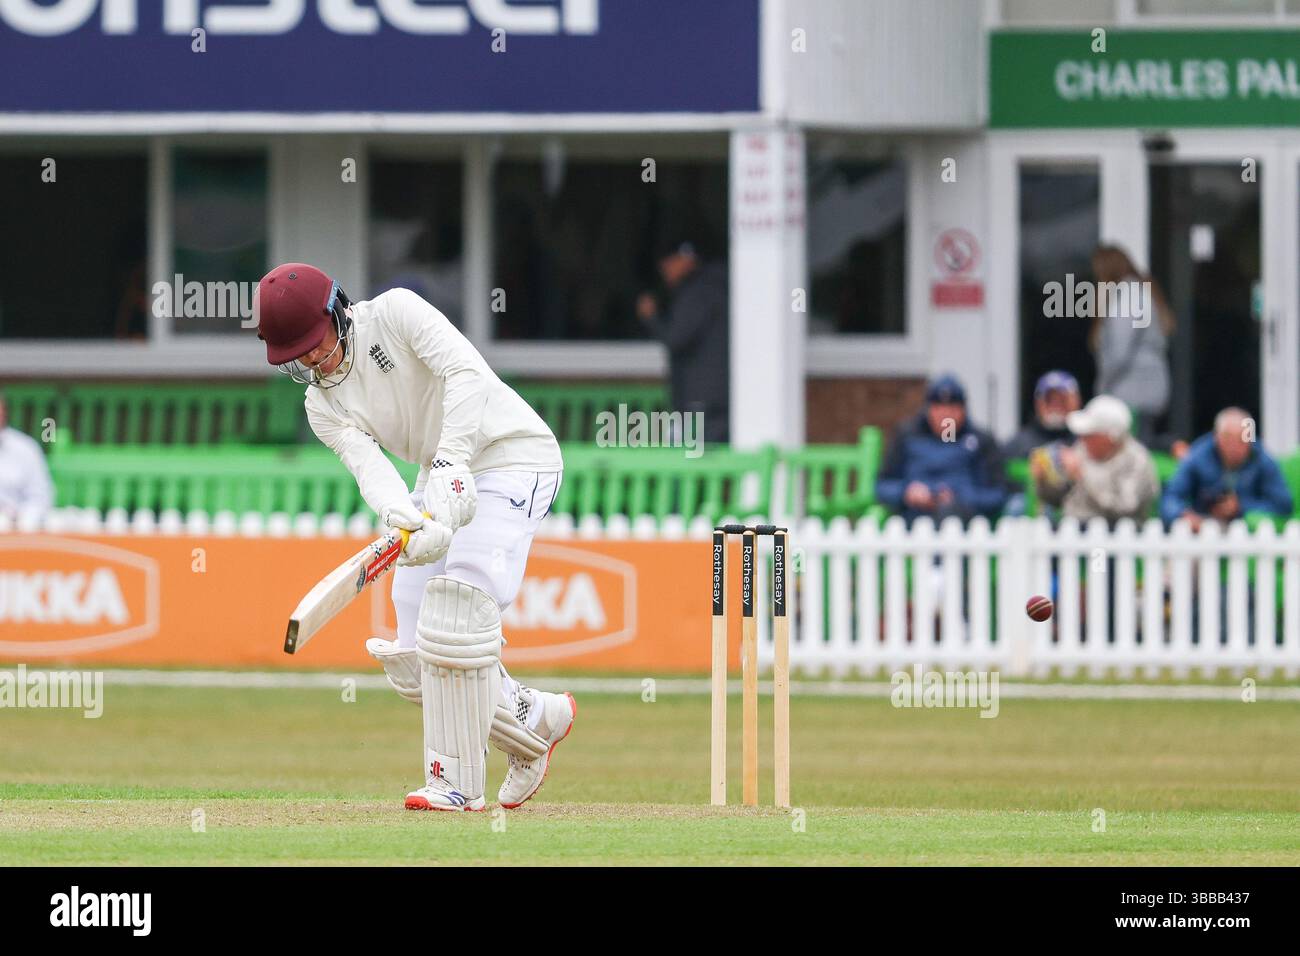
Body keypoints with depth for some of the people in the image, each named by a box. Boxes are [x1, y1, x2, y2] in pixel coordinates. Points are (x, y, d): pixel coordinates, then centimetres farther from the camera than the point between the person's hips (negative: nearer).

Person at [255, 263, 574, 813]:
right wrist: (404, 517, -36)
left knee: (457, 607, -23)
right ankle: (537, 721, 22)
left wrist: (450, 462, -38)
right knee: (412, 659, 1)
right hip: (446, 477, 7)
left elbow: (466, 372, -27)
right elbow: (368, 464, -14)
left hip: (513, 455, -7)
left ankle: (458, 782, -19)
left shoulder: (395, 313, -14)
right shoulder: (323, 403, 3)